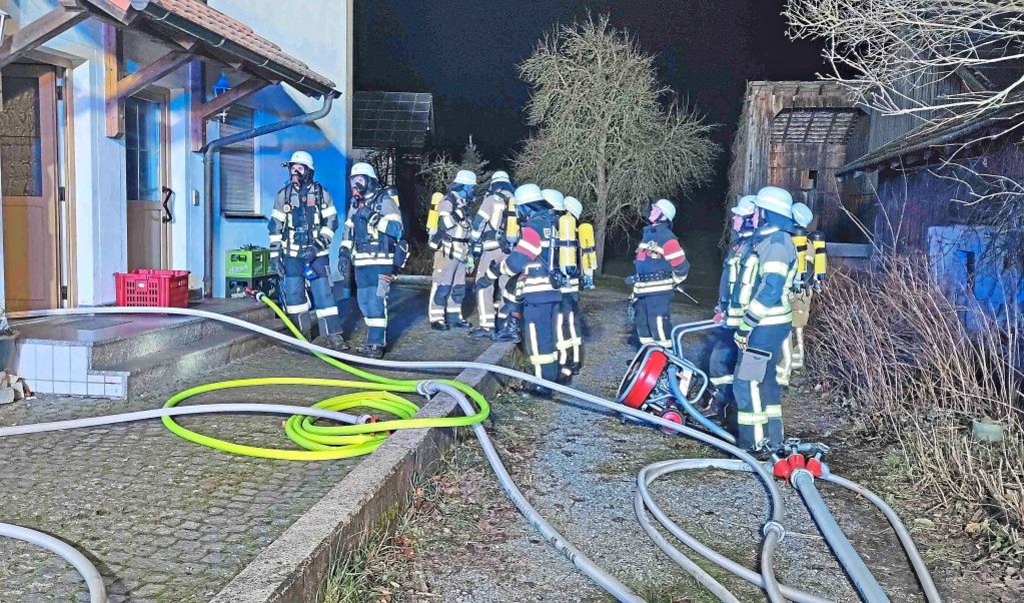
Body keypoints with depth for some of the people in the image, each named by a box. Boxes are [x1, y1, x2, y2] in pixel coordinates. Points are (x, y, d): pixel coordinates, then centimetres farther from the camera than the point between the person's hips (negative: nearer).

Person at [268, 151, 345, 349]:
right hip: (291, 254, 2)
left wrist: (317, 246, -12)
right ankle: (303, 334, 17)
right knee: (293, 295, 3)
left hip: (317, 254, -2)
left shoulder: (321, 193, 2)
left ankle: (333, 335, -4)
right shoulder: (283, 195, 5)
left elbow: (331, 222, 0)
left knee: (324, 293, -6)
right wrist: (275, 255, 1)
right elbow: (275, 227, 6)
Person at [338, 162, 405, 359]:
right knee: (363, 301, 11)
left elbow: (396, 229, -18)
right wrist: (344, 253, 13)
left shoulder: (384, 200, -7)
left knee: (376, 300, -13)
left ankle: (377, 343, -9)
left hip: (380, 261, -8)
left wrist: (374, 218, -26)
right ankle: (376, 337, 22)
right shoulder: (355, 205, 16)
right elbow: (349, 231, 23)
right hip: (361, 262, 8)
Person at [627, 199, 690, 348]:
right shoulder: (648, 233, 16)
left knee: (659, 326, -10)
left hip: (659, 291, -9)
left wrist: (672, 283, -1)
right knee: (642, 324, 17)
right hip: (644, 291, 9)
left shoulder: (666, 238, -13)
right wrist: (636, 277, 18)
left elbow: (682, 266, -14)